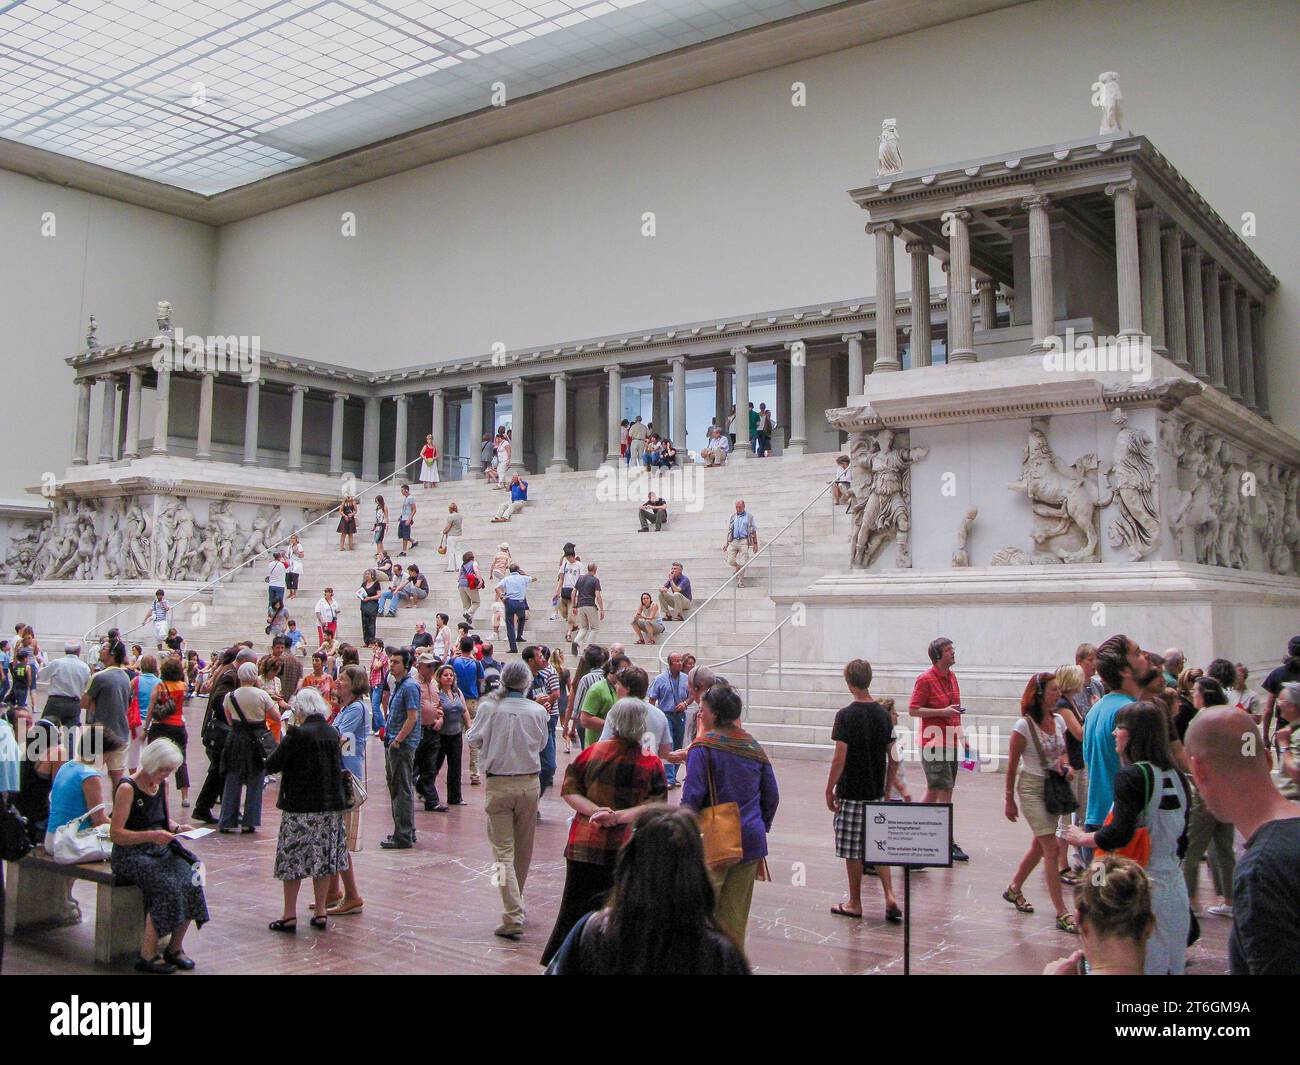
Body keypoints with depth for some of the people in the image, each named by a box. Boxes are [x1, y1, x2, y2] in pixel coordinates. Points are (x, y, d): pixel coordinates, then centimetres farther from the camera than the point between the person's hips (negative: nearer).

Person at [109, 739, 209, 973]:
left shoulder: (162, 784, 11)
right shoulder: (127, 788, -11)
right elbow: (116, 834, -15)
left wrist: (177, 828, 3)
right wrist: (151, 836, -26)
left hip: (159, 849, 6)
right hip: (130, 855, -6)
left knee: (191, 879, -21)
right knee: (168, 885, -29)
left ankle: (175, 947, -7)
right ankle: (147, 956, -17)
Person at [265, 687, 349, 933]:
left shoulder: (298, 734, -15)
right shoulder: (333, 734, 3)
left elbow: (272, 765, -10)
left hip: (300, 807, -5)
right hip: (331, 805, 5)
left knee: (293, 858, 4)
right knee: (322, 857, 11)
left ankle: (290, 915, 7)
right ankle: (321, 912, 15)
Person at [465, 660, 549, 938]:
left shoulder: (488, 708, -10)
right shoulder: (537, 711, -6)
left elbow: (473, 740, 3)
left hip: (498, 785, -2)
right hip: (530, 784, 2)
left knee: (504, 851, -1)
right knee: (524, 850, 18)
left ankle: (513, 916, -10)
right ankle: (516, 904, 34)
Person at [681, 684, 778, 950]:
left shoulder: (703, 747, -11)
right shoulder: (754, 746, 8)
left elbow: (692, 797, -16)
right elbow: (772, 795, 12)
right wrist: (761, 826, 23)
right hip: (751, 839, 6)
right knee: (736, 913, 14)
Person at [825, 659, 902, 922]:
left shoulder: (846, 715, -14)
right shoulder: (883, 713, 3)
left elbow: (839, 758, -17)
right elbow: (894, 757, 7)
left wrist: (829, 790, -8)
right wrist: (888, 789, 17)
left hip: (851, 793, -5)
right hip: (876, 792, 5)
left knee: (852, 851, 6)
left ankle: (855, 903, 16)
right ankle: (890, 896, 4)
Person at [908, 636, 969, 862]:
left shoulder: (952, 677, 12)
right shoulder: (925, 679, -12)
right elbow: (913, 710, -13)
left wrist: (960, 733, 19)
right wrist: (943, 711, -19)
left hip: (950, 742, 8)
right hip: (934, 744, -8)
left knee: (933, 791, 14)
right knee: (944, 792, -8)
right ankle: (948, 843, -4)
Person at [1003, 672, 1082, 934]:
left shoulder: (1059, 720, 3)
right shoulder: (1024, 726, -14)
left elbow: (1062, 751, 15)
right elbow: (1012, 765, -8)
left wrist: (1064, 764, -10)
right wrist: (1009, 800, -4)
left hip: (1054, 787, 7)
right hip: (1031, 788, -7)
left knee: (1039, 846, 16)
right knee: (1051, 847, -11)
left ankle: (1013, 889, 36)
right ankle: (1062, 913, -7)